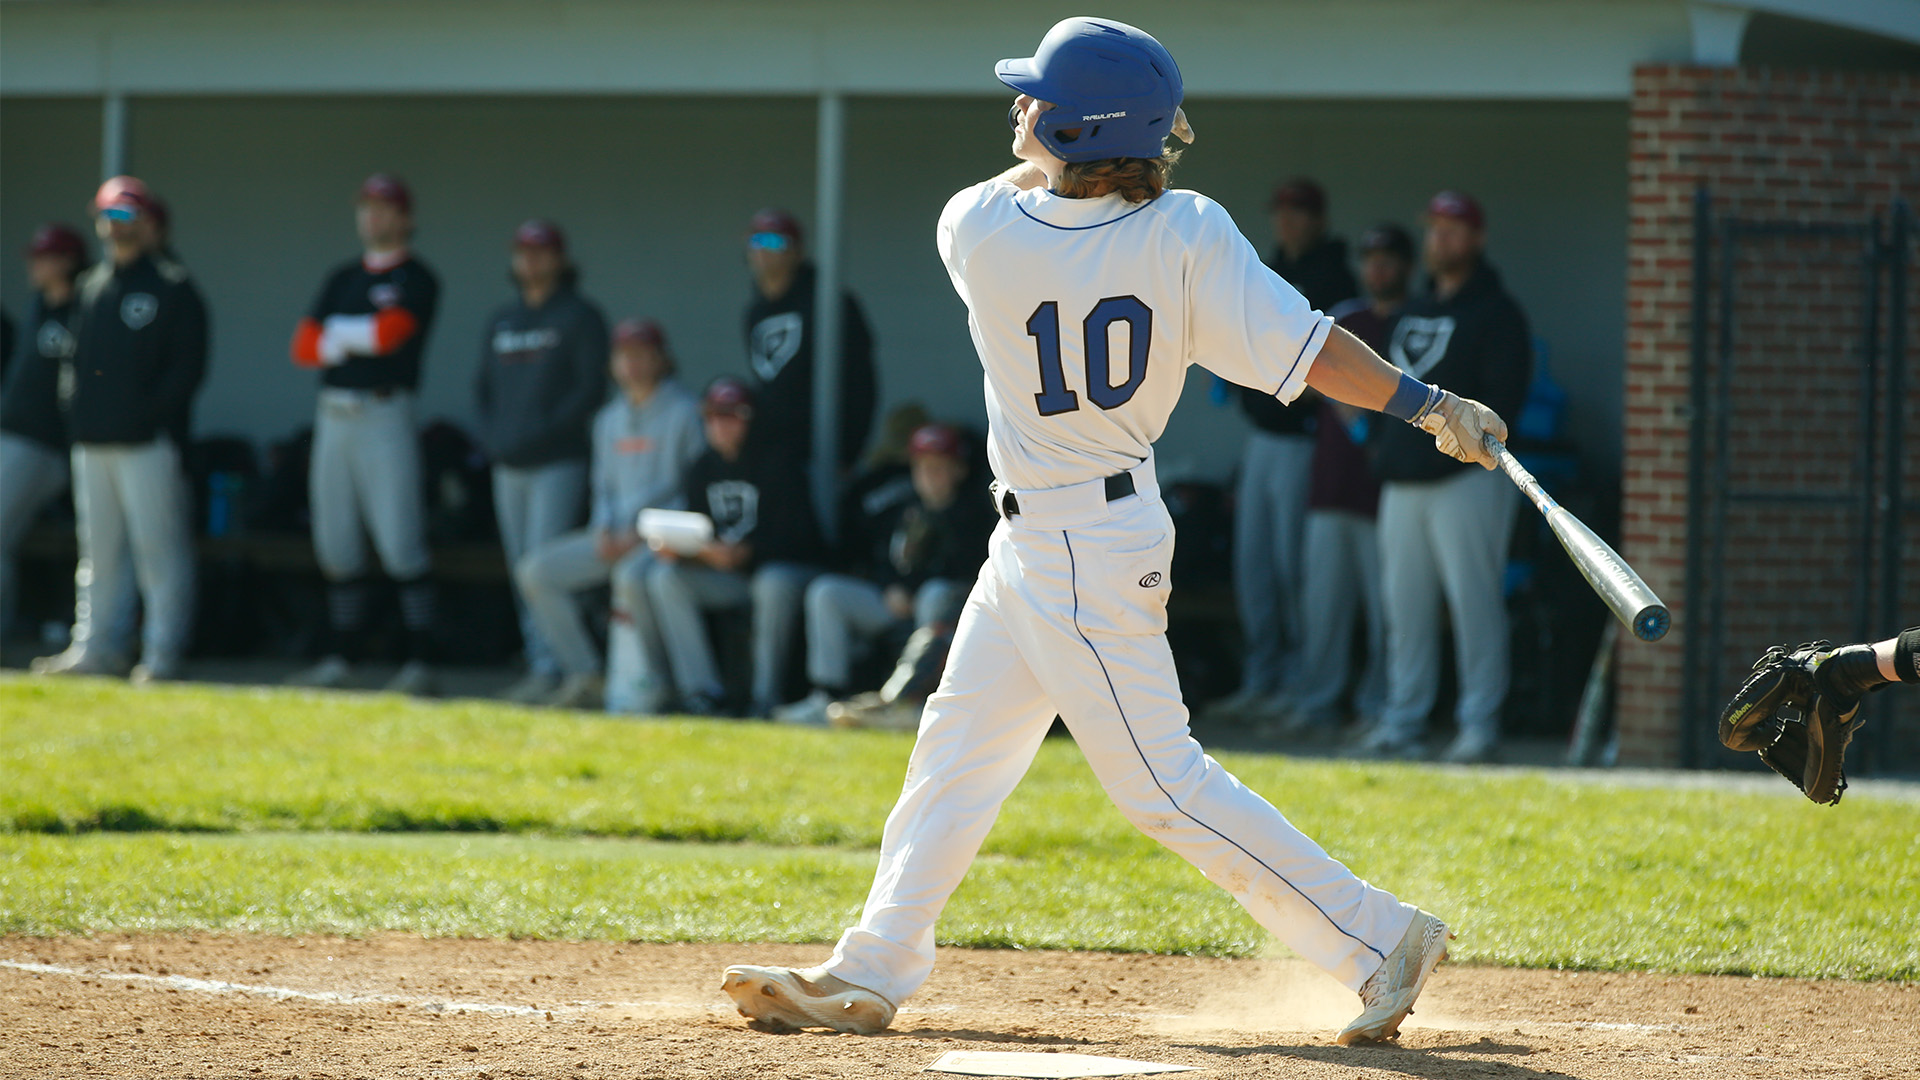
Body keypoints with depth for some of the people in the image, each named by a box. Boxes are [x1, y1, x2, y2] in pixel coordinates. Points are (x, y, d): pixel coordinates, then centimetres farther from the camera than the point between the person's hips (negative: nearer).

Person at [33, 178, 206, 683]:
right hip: (91, 441, 7)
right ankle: (93, 646, 16)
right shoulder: (90, 286, 18)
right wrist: (75, 408, 8)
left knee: (159, 547, -8)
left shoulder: (173, 287, -2)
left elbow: (188, 366, -7)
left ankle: (162, 652, -7)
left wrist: (155, 411, -14)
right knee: (97, 548, 11)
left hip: (147, 441, -7)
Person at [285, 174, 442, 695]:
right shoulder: (343, 278, 18)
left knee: (401, 544, -11)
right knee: (336, 547, 9)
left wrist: (339, 332, 0)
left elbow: (389, 331, -17)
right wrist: (355, 340, -8)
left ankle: (420, 661, -11)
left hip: (384, 413, -7)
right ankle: (341, 657, 15)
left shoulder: (415, 280, -2)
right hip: (333, 414, 7)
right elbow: (305, 346, 9)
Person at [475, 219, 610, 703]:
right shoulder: (503, 319, 19)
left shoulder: (579, 317, -1)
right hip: (509, 464, 7)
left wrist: (542, 433, -14)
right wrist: (493, 434, 3)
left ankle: (551, 669, -15)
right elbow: (484, 385, 21)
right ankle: (540, 666, 7)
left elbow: (590, 389, -8)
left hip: (558, 462, -7)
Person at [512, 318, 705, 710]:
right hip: (616, 536, 8)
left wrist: (640, 533, -18)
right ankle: (585, 678, -5)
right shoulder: (610, 419, 17)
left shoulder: (685, 413, -6)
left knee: (632, 575, -39)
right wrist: (603, 531, 0)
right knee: (536, 571, -5)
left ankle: (657, 685, -24)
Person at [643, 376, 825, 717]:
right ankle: (701, 691, -20)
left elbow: (795, 534, -17)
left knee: (774, 584, -40)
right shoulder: (703, 468, 8)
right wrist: (675, 548, -16)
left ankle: (766, 698, -29)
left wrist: (744, 552, -30)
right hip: (726, 578, 6)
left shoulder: (778, 462, -11)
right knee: (663, 579, -15)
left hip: (788, 565, -6)